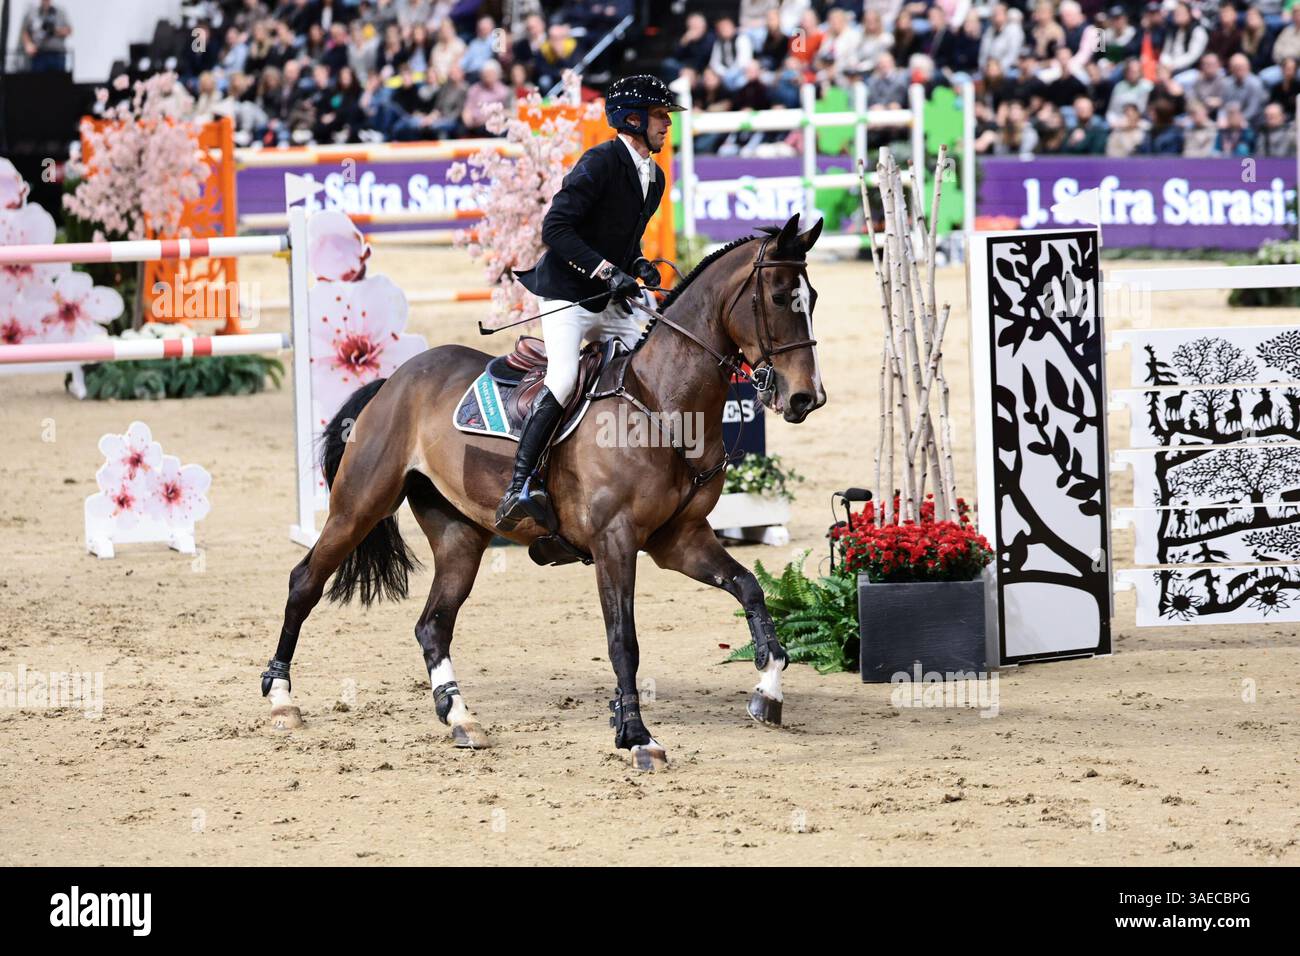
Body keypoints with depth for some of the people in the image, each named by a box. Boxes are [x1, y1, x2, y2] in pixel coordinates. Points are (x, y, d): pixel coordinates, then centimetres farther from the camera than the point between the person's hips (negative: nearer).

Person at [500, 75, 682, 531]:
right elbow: (555, 228, -20)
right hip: (567, 296, -9)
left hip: (610, 303, 9)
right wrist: (607, 270, -25)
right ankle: (519, 487, -30)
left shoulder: (653, 178, 13)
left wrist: (637, 264, 4)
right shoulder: (601, 162, -14)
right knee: (563, 377, -27)